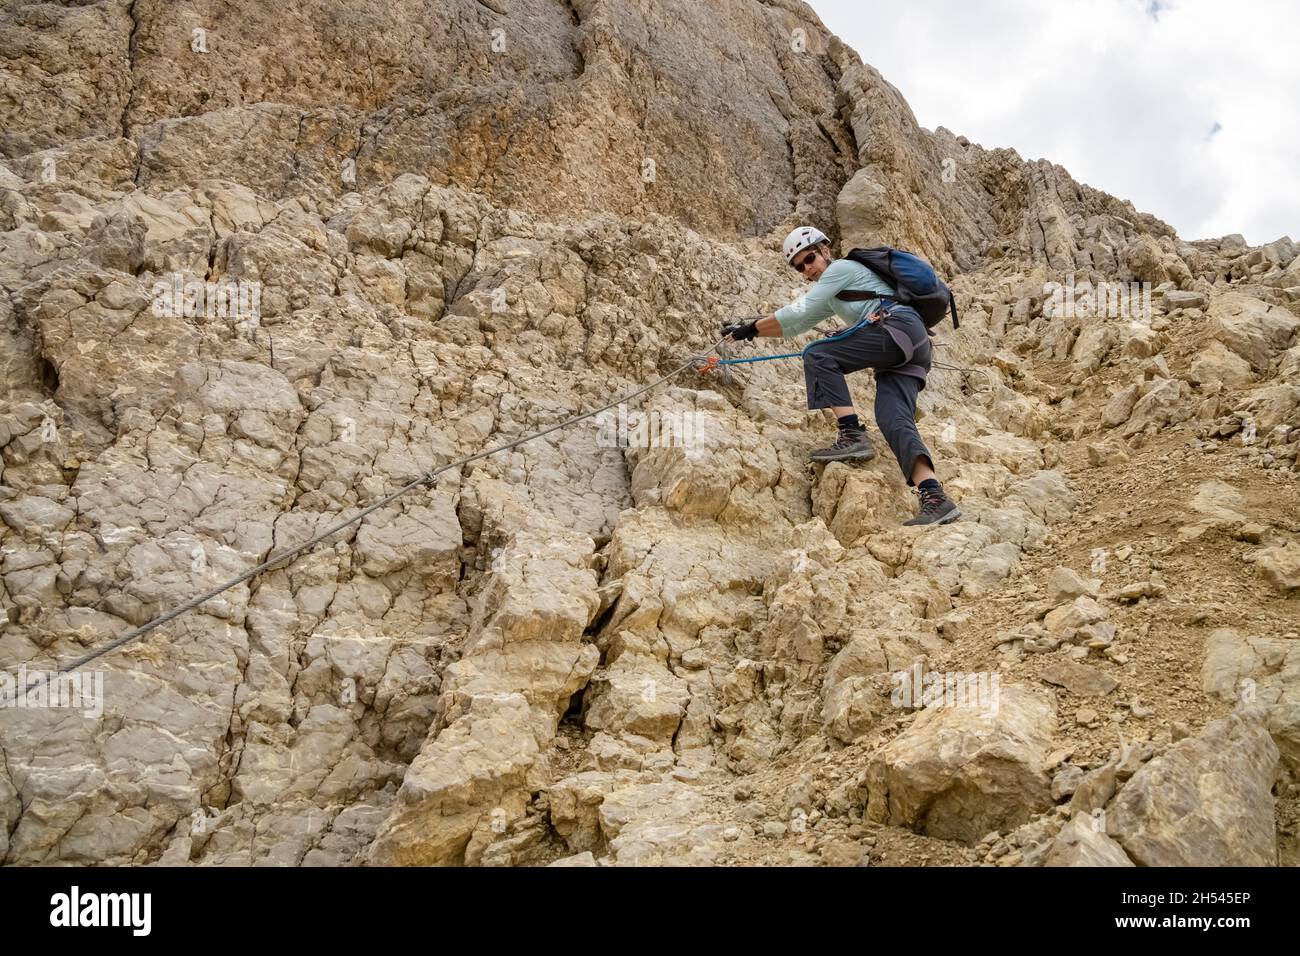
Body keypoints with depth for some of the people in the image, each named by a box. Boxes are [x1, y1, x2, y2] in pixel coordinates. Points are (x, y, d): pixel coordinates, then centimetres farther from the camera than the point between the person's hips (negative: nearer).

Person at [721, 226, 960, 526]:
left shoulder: (841, 268, 6)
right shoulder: (830, 296, 33)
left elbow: (799, 312, 0)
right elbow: (795, 325, 37)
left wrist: (752, 327, 6)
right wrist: (748, 328, 31)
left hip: (899, 327, -9)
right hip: (911, 349, 9)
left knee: (818, 355, -11)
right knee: (894, 420, -10)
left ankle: (853, 436, -21)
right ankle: (935, 499, -27)